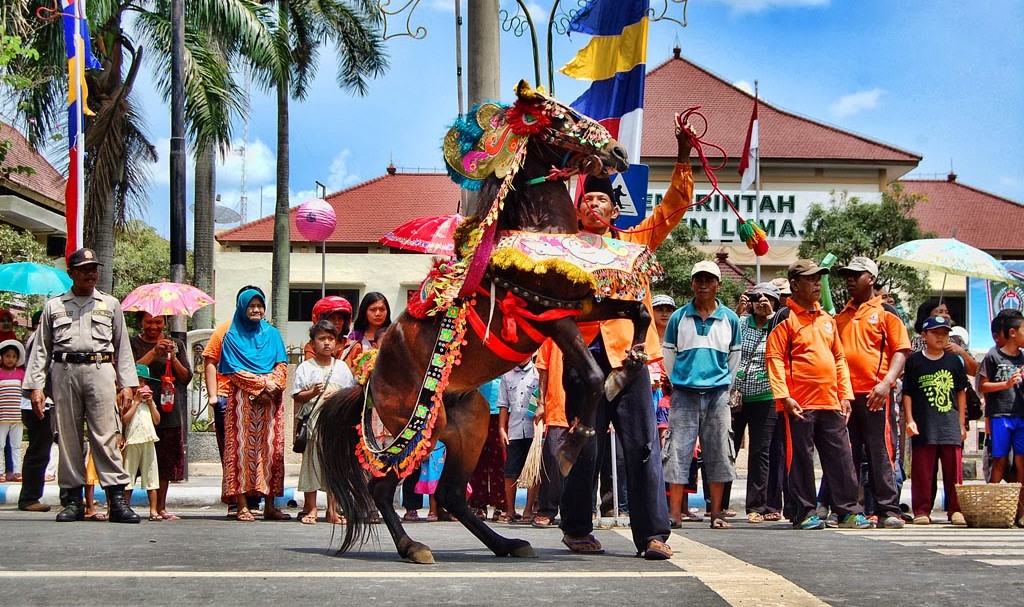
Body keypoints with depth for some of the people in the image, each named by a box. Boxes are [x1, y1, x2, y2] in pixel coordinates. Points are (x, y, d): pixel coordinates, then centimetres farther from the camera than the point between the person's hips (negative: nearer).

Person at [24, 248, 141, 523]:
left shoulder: (110, 305, 16)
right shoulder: (54, 306, 14)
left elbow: (122, 347, 16)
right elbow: (41, 349, 13)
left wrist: (127, 384, 7)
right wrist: (36, 386, 4)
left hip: (100, 369, -1)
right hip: (64, 372, 1)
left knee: (105, 435, -9)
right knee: (68, 436, 1)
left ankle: (117, 499, -11)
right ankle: (72, 500, 7)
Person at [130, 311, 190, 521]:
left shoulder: (176, 344, 13)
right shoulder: (133, 344, 5)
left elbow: (186, 378, 7)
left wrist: (173, 358, -9)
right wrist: (154, 352, -14)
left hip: (169, 410, 3)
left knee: (166, 462, 2)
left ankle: (161, 507, 8)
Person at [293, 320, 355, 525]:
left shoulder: (342, 367, 11)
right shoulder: (305, 368, 3)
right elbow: (297, 397, -1)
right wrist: (313, 393, -18)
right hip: (313, 421, -2)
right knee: (312, 462, -2)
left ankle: (332, 510, 12)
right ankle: (311, 509, 7)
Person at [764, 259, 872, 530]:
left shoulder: (827, 319, 18)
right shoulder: (785, 318, -2)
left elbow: (839, 358, 21)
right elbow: (774, 358, -9)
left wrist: (845, 395, 13)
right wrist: (783, 396, -16)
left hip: (830, 403, 6)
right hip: (800, 403, -6)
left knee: (841, 457, 6)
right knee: (800, 458, 0)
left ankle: (849, 511, 12)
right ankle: (804, 513, 6)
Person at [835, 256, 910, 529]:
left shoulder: (886, 312, 3)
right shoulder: (841, 315, 17)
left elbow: (901, 350, -3)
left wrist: (887, 382, -16)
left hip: (875, 394, -5)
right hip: (844, 395, 5)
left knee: (881, 452, -6)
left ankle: (888, 510, -4)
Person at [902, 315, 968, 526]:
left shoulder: (954, 361, 11)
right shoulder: (914, 361, 5)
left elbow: (961, 393, 15)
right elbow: (907, 394, 5)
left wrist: (961, 423, 11)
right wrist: (909, 420, -3)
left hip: (950, 424, 2)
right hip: (923, 426, -1)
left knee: (954, 470, 1)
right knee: (922, 471, 1)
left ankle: (956, 509, 7)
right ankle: (922, 510, 7)